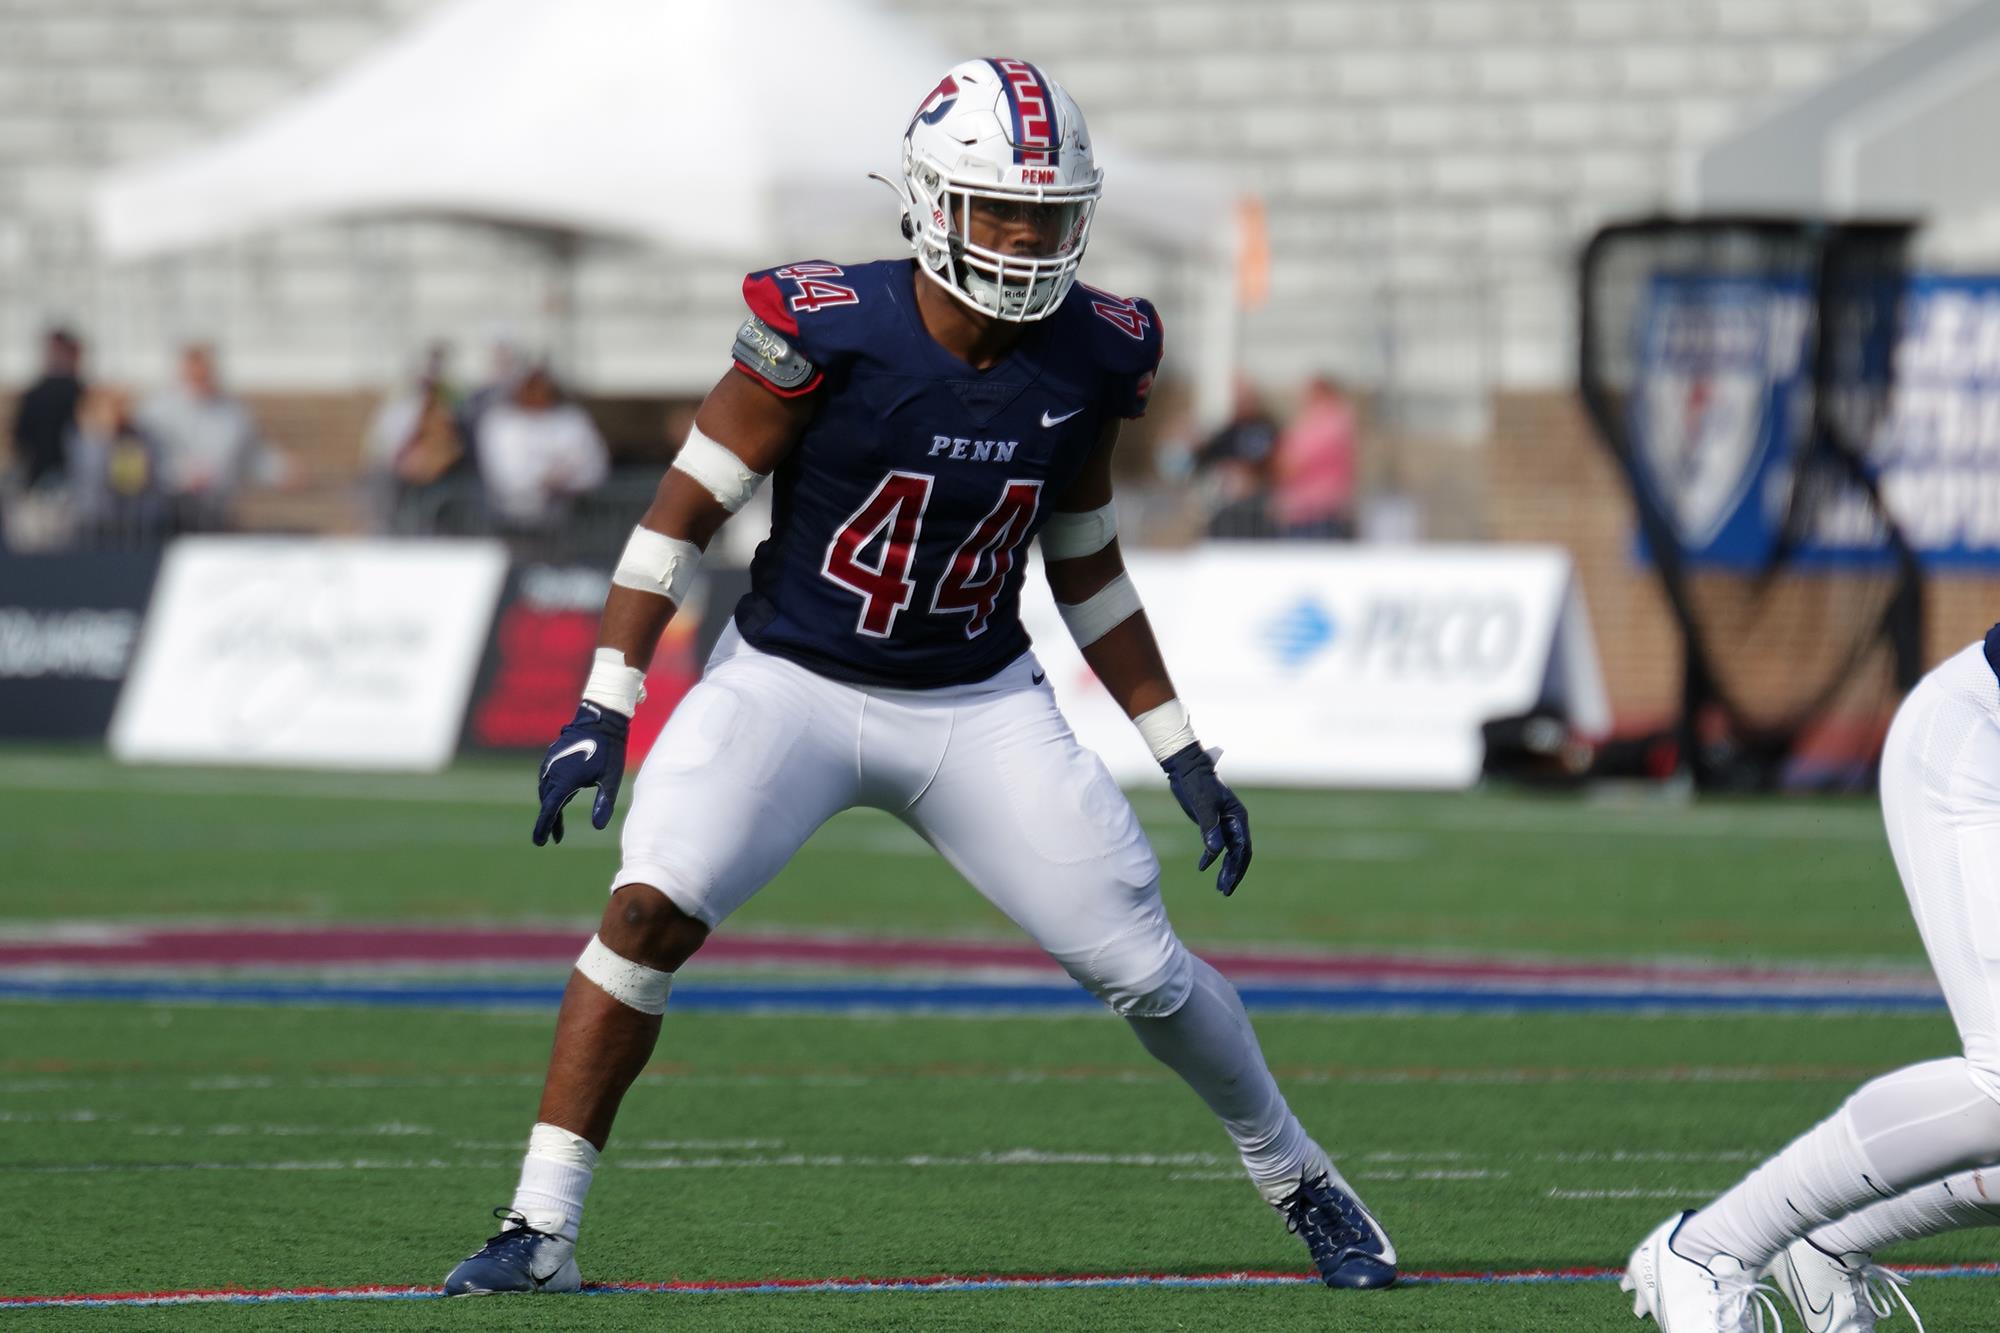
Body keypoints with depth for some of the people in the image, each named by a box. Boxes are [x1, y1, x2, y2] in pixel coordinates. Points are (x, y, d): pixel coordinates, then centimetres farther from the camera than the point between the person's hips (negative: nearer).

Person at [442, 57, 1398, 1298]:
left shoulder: (1092, 357, -7)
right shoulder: (830, 332, -20)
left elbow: (1088, 568, 8)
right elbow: (685, 510, -13)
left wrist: (1185, 757, 8)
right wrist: (602, 714, -19)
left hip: (980, 707, 3)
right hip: (792, 683, -3)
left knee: (1143, 964, 0)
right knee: (652, 909, -24)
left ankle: (1300, 1181, 26)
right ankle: (542, 1231, -14)